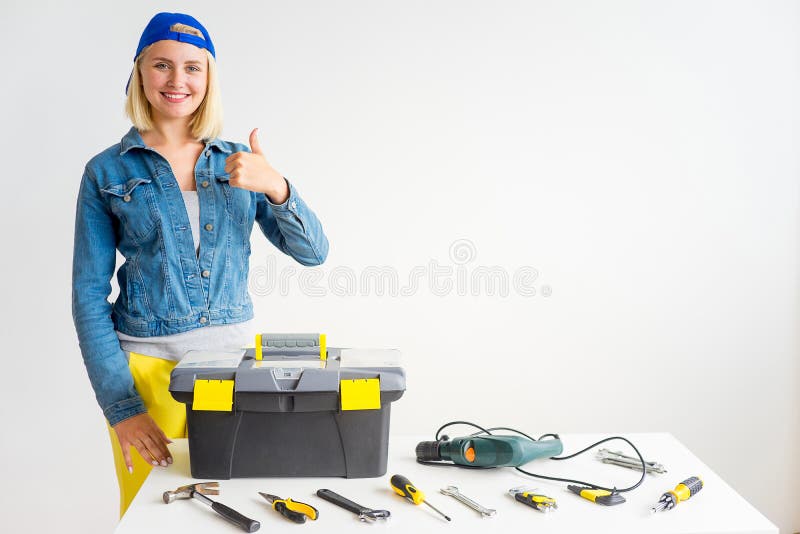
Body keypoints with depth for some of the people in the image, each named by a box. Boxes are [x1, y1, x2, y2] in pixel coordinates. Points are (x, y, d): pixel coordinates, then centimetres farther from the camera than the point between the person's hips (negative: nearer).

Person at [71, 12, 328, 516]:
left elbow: (312, 251, -1)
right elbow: (89, 295, -2)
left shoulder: (240, 162, 5)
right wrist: (121, 405, -9)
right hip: (146, 362, -2)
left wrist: (276, 188, -20)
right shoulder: (108, 171, -1)